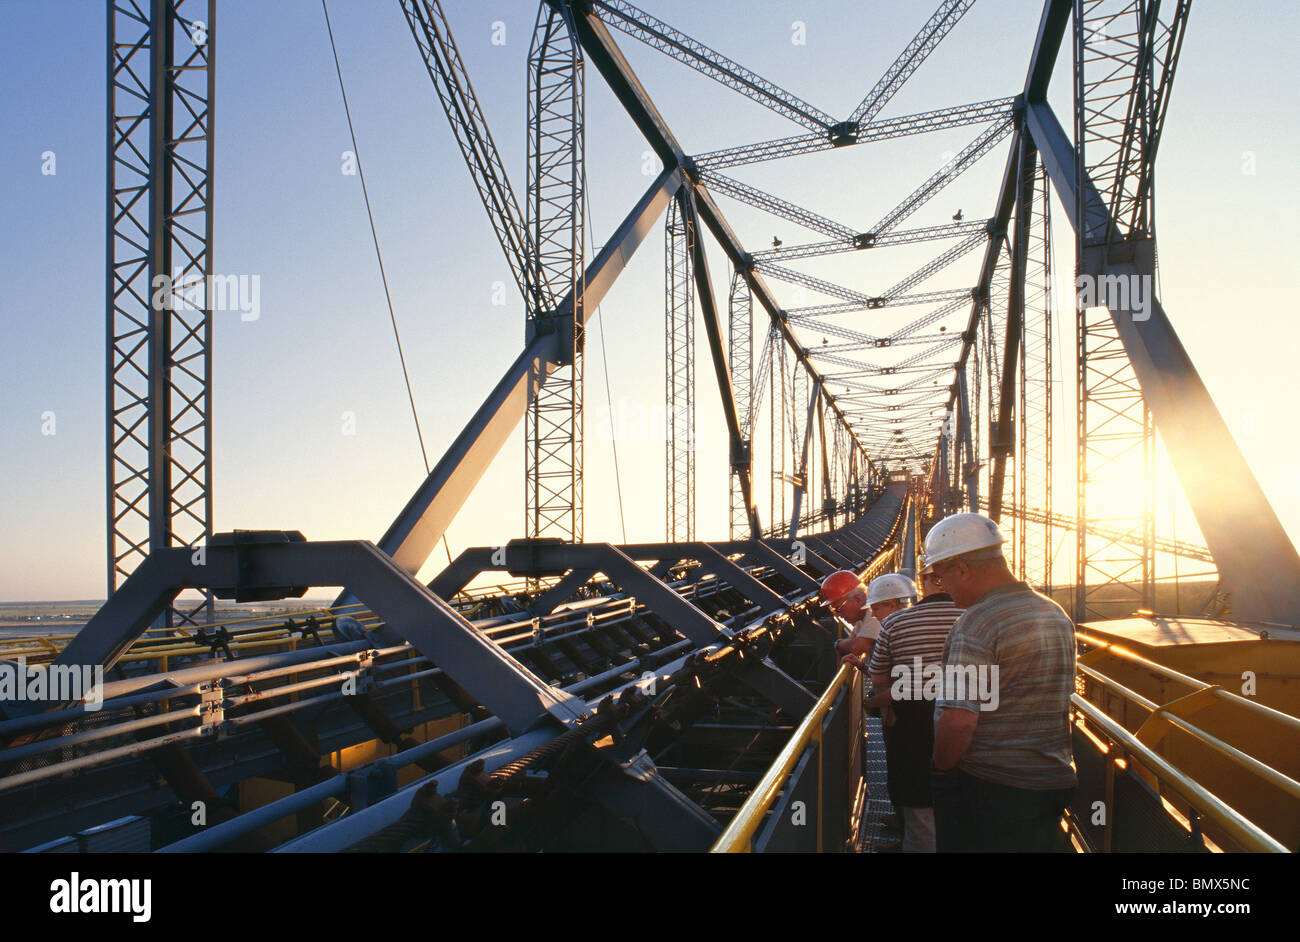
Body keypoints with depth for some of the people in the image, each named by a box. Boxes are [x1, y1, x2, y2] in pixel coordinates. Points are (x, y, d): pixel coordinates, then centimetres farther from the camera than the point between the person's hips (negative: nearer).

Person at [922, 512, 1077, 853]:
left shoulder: (976, 623, -19)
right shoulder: (1058, 615, 8)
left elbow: (959, 719, -26)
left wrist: (940, 770, -10)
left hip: (987, 787, -8)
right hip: (1055, 781, 8)